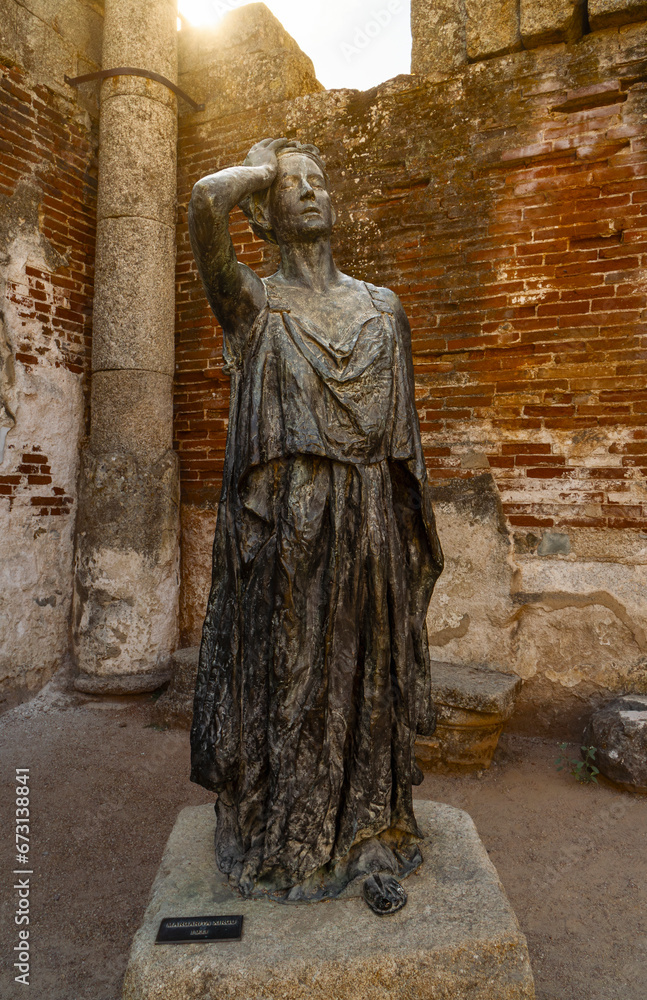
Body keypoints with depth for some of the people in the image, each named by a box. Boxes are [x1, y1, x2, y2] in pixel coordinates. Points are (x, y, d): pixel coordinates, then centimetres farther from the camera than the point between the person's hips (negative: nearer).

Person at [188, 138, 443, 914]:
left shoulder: (381, 307, 13)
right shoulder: (253, 303, 4)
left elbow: (401, 431, 12)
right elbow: (206, 201, -16)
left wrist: (411, 530, 8)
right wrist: (261, 169, 5)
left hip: (365, 528, 3)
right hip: (283, 527, -2)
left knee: (367, 680, 10)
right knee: (287, 680, 7)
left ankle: (371, 844, 29)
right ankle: (283, 844, 29)